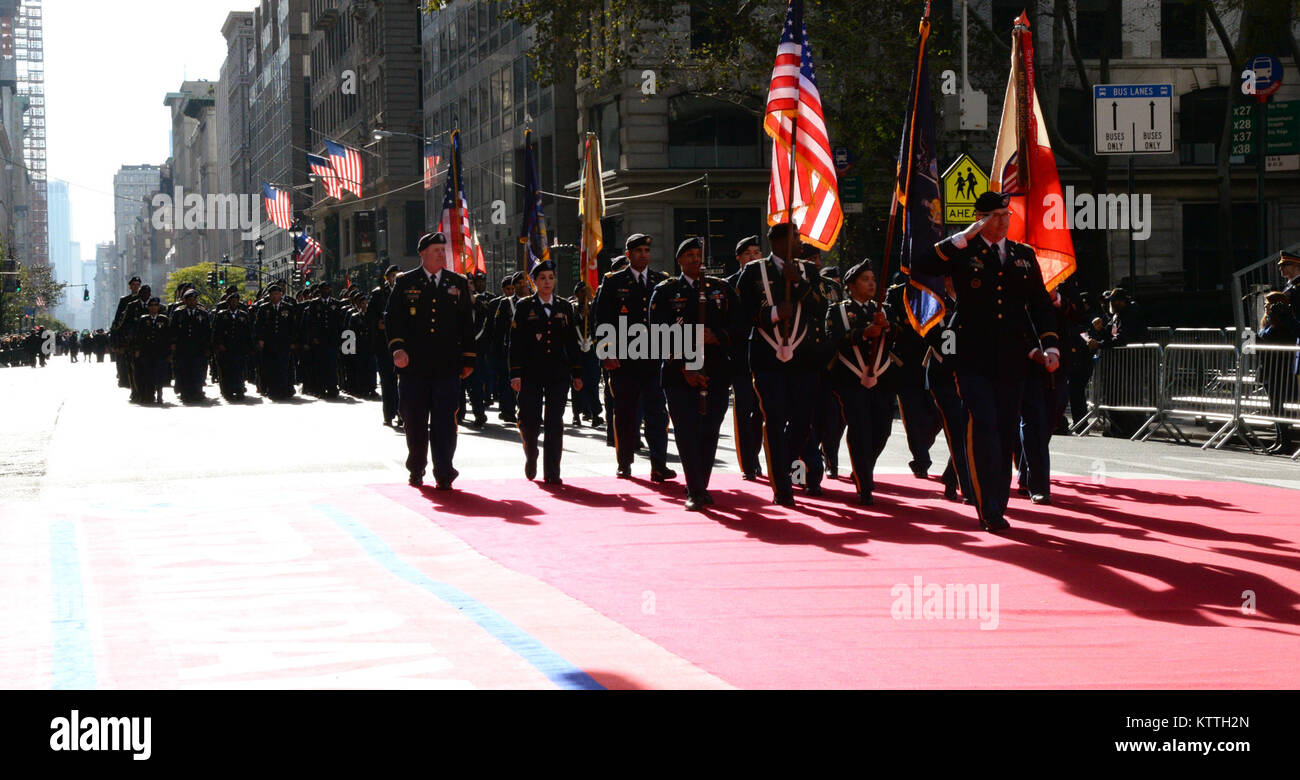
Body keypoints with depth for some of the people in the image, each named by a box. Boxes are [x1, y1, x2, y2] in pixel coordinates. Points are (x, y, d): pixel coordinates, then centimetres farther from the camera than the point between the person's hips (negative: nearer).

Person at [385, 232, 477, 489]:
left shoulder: (458, 284, 11)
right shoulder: (405, 283, 6)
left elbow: (466, 323, 13)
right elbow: (392, 318, 3)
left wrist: (468, 360, 9)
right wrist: (398, 348, -11)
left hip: (447, 366, 0)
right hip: (413, 366, 0)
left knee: (444, 422, -6)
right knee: (415, 423, 7)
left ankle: (444, 474, -4)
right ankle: (416, 470, 22)